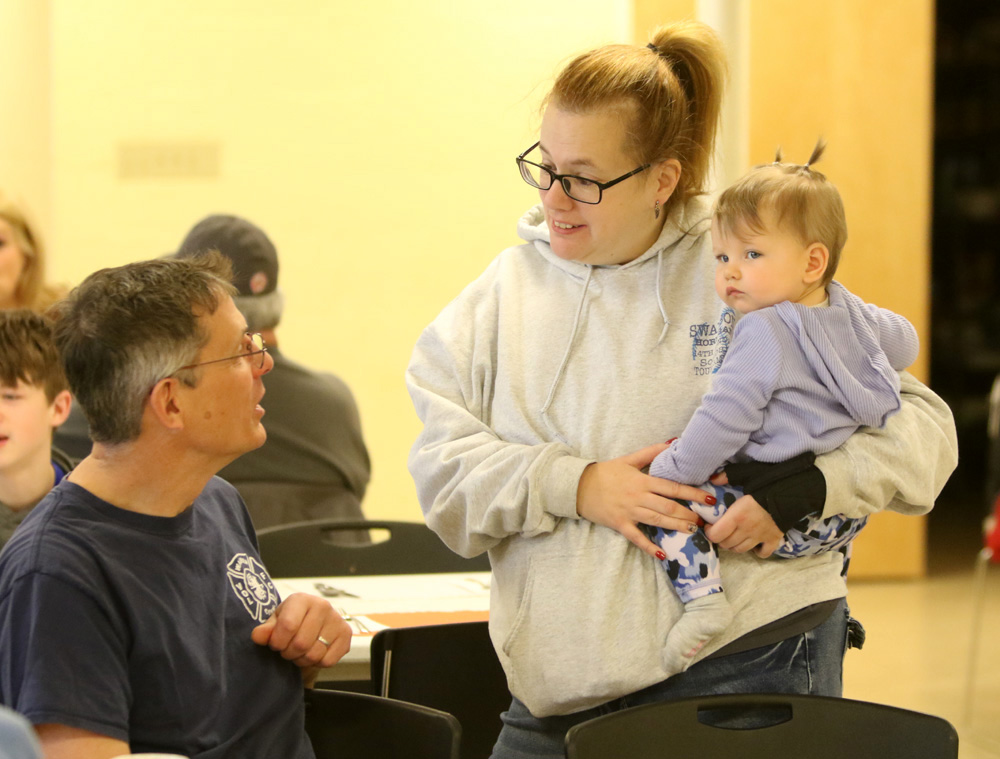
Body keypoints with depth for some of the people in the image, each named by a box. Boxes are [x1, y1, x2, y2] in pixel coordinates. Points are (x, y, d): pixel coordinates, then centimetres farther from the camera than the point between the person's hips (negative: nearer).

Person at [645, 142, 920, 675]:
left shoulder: (764, 332, -16)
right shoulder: (854, 313, 9)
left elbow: (725, 421, -19)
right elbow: (905, 342, 29)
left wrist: (668, 471, -10)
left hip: (784, 512, -9)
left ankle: (703, 598, -21)